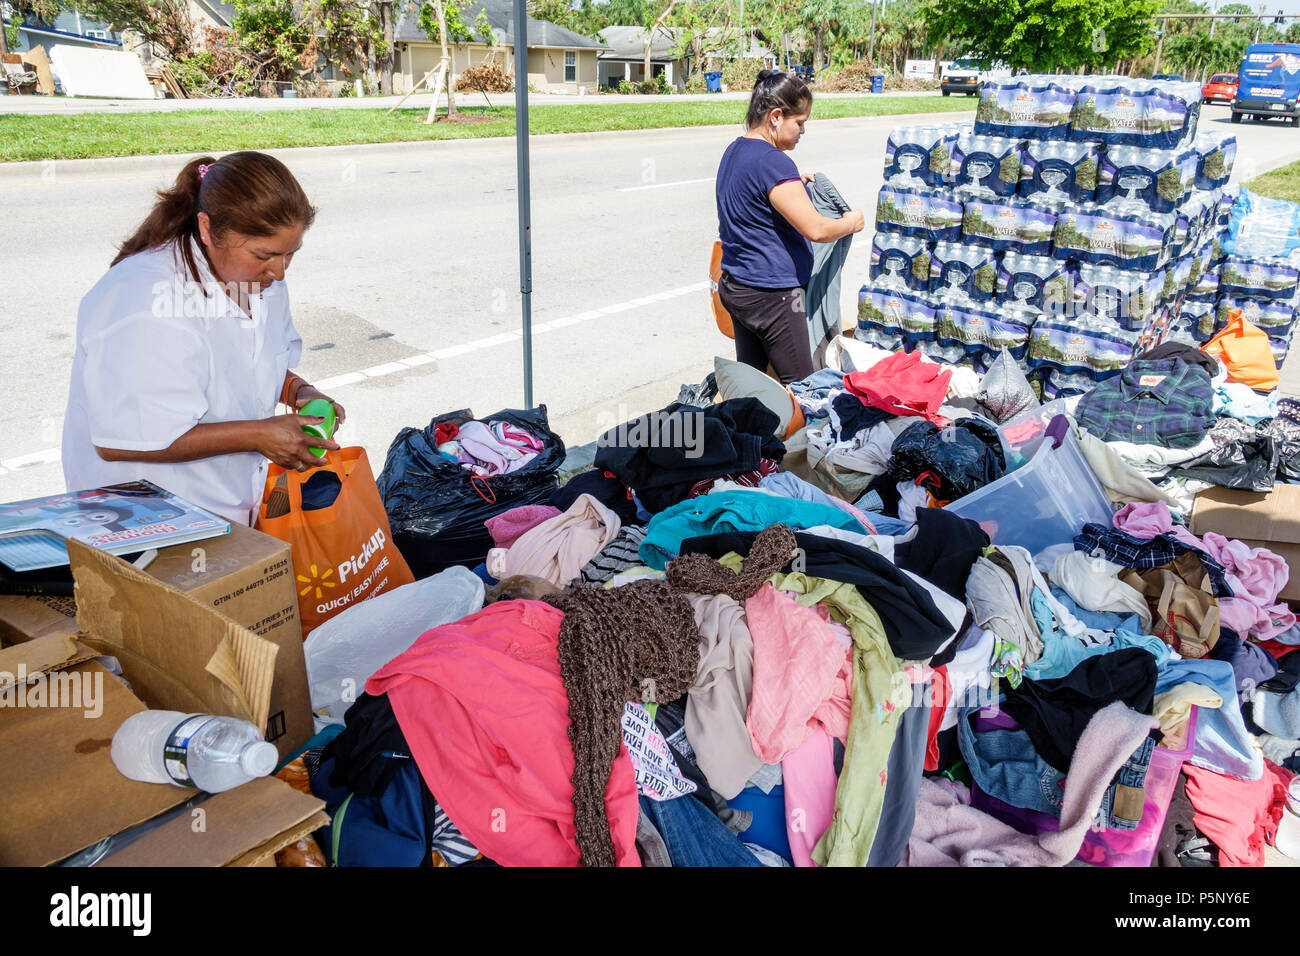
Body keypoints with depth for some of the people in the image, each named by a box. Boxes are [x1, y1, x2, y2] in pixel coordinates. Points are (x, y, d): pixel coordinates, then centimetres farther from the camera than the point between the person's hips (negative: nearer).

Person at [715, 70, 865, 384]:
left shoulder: (733, 152, 10)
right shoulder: (772, 161, -19)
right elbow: (815, 229, -21)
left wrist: (791, 185, 20)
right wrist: (851, 222, -3)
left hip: (734, 286, 10)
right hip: (771, 295, -10)